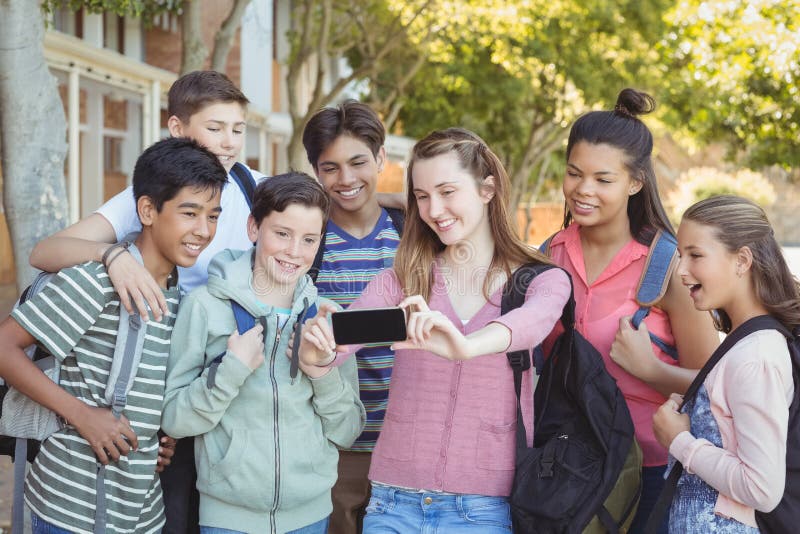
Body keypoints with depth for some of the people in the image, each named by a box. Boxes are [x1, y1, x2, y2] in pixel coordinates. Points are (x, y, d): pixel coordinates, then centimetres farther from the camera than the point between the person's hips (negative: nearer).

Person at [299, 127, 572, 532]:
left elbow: (534, 320, -24)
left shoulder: (541, 281, -1)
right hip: (396, 501, 2)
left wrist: (466, 346, -44)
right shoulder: (404, 278, 6)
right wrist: (318, 351, -34)